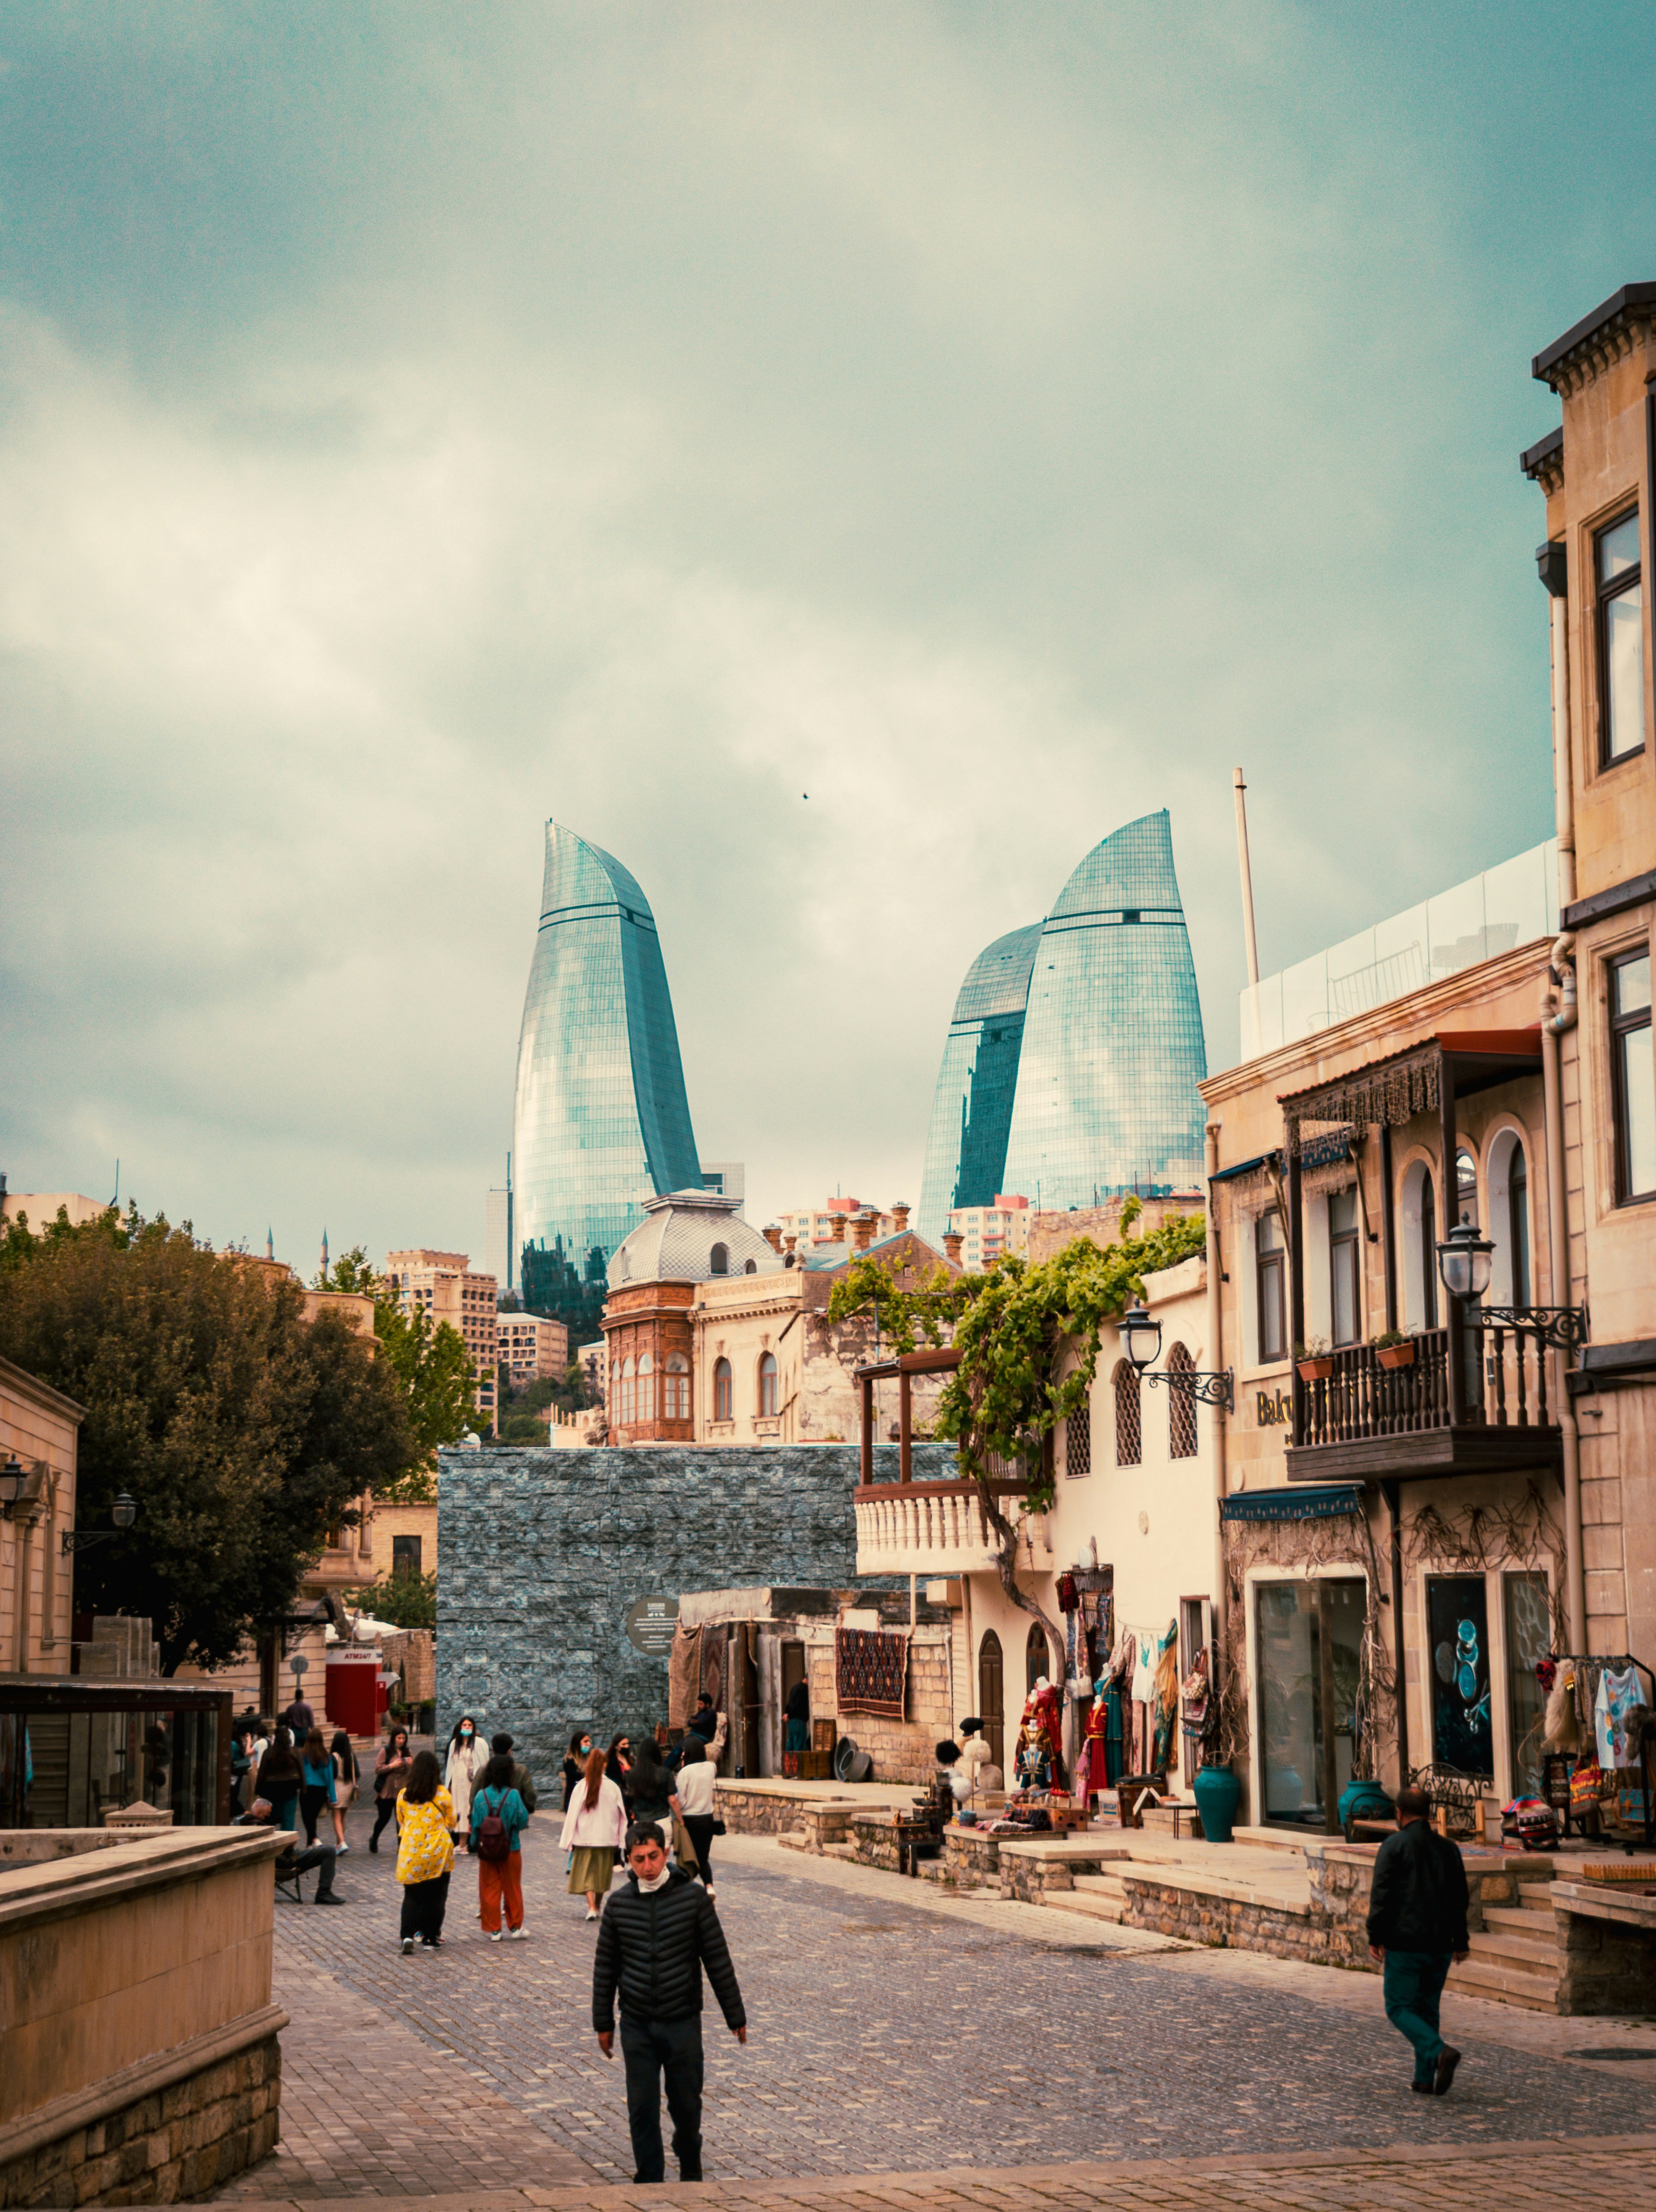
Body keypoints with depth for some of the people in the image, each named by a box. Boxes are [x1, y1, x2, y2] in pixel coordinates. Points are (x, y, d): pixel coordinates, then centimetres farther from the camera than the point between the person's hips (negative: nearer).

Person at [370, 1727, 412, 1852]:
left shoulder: (408, 1752, 9)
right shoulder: (385, 1751, -2)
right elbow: (377, 1769, -8)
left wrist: (411, 1764, -11)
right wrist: (392, 1766, -19)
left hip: (402, 1790, 2)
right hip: (386, 1790, -2)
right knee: (384, 1817, 6)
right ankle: (374, 1839, 31)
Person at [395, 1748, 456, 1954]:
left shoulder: (403, 1796, -2)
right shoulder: (443, 1795, -8)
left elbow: (401, 1823, 11)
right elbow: (451, 1824, 3)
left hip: (411, 1853, 2)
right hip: (438, 1853, -1)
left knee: (412, 1896, 10)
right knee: (435, 1896, 10)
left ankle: (408, 1935, -8)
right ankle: (430, 1938, 11)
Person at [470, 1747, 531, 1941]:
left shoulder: (481, 1795, -8)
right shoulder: (513, 1795, -13)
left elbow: (475, 1823, -3)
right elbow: (523, 1820, -8)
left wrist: (473, 1844, 8)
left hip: (487, 1850, 1)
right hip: (510, 1849, -1)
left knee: (490, 1890, 9)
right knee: (512, 1889, 13)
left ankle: (493, 1930, 12)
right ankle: (515, 1927, 21)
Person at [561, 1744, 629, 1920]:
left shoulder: (581, 1787, -9)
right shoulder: (613, 1787, -6)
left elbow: (573, 1814, -6)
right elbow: (621, 1815, -1)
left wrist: (569, 1840, -1)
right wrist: (620, 1839, 8)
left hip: (585, 1838, -1)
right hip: (607, 1838, 1)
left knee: (586, 1874, 3)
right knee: (602, 1872, 17)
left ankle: (591, 1907, -13)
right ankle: (597, 1906, 25)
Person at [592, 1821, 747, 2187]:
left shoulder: (693, 1897, -7)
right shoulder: (620, 1903, -1)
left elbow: (718, 1960, -1)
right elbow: (605, 1966, 8)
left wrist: (735, 2016, 2)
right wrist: (603, 2023, 9)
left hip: (682, 2022, -1)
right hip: (636, 2025, 1)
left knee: (686, 2103, 9)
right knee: (642, 2108, 1)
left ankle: (690, 2164, 37)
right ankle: (649, 2179, 14)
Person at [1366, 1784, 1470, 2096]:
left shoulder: (1394, 1846, -6)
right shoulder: (1448, 1848, 11)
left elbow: (1381, 1895, -12)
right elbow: (1459, 1900, 17)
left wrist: (1375, 1938, -7)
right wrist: (1460, 1942, 24)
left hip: (1405, 1944, -6)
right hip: (1440, 1946, 6)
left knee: (1400, 2008, 0)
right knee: (1427, 2009, 15)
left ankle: (1440, 2053, -22)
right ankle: (1425, 2080, 12)